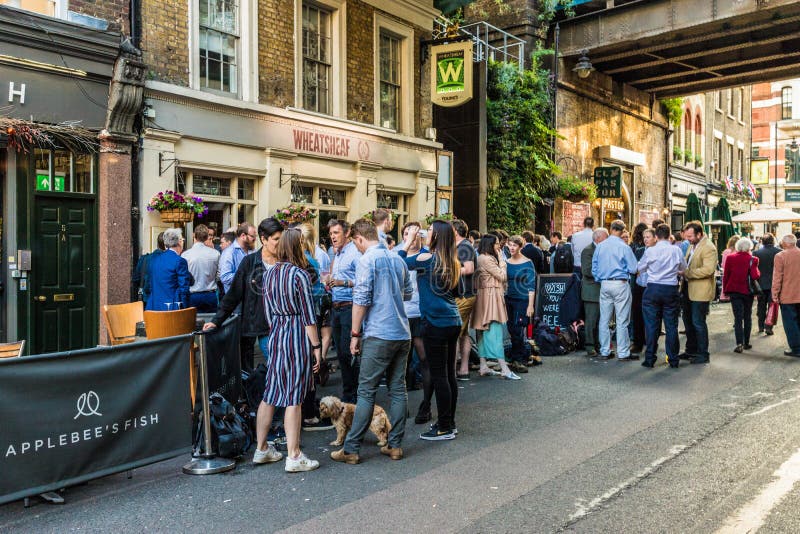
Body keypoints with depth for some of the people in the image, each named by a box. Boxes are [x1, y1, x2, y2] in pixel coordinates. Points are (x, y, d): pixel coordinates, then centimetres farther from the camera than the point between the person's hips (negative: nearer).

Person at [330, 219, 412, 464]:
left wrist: (355, 334, -7)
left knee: (366, 392, -2)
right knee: (398, 389, 10)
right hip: (402, 334, 7)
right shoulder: (398, 259, 13)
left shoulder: (367, 260, -9)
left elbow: (361, 299, -13)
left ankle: (351, 449, 4)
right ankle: (395, 445, 16)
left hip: (379, 335, -7)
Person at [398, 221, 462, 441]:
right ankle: (449, 422, 23)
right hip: (453, 321, 8)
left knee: (439, 376, -2)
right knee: (449, 374, 13)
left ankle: (445, 428, 4)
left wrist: (409, 241, 13)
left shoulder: (427, 258, -10)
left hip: (435, 323, -8)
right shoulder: (452, 262, 10)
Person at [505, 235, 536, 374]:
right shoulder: (506, 263, 8)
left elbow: (531, 286, -7)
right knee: (512, 331, 5)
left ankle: (519, 360, 6)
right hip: (509, 300, 5)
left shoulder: (527, 263, -5)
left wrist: (530, 305, -13)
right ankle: (517, 360, 16)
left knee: (518, 331, -6)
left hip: (523, 301, -5)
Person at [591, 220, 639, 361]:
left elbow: (594, 267, 8)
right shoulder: (624, 247, -10)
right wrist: (623, 269, 11)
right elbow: (633, 268, -8)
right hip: (621, 284, -4)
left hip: (604, 285, 4)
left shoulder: (600, 246, 3)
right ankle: (623, 353, 5)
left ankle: (604, 352, 15)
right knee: (622, 321, 1)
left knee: (604, 319, 9)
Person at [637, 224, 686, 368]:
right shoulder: (676, 250, -1)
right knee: (671, 325, 8)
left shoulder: (650, 251, -6)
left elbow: (640, 268, 6)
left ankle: (650, 359, 7)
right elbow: (683, 268, 14)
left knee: (651, 325, 4)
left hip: (652, 289, -1)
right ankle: (673, 360, 14)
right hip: (671, 290, 1)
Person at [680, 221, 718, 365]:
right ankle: (691, 350, 29)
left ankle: (703, 354, 8)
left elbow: (708, 270, -26)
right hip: (689, 290, 9)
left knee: (698, 323, -3)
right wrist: (683, 271, 5)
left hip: (700, 291, -9)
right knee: (688, 321, 16)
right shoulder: (692, 245, 13)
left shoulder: (708, 248, -16)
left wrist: (687, 273, -23)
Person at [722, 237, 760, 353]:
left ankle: (739, 343, -13)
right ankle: (746, 343, 20)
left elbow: (725, 275, -1)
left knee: (738, 317, 0)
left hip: (734, 291, 0)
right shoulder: (752, 259, -9)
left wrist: (725, 290, 8)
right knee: (747, 317, 15)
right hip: (747, 291, 0)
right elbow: (755, 276, -15)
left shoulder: (730, 258, -3)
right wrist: (758, 271, 6)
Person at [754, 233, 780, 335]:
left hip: (761, 284, 1)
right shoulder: (778, 252, -10)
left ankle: (761, 327, 20)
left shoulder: (756, 253, -8)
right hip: (774, 284, -1)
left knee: (761, 306, 15)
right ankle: (768, 328, -1)